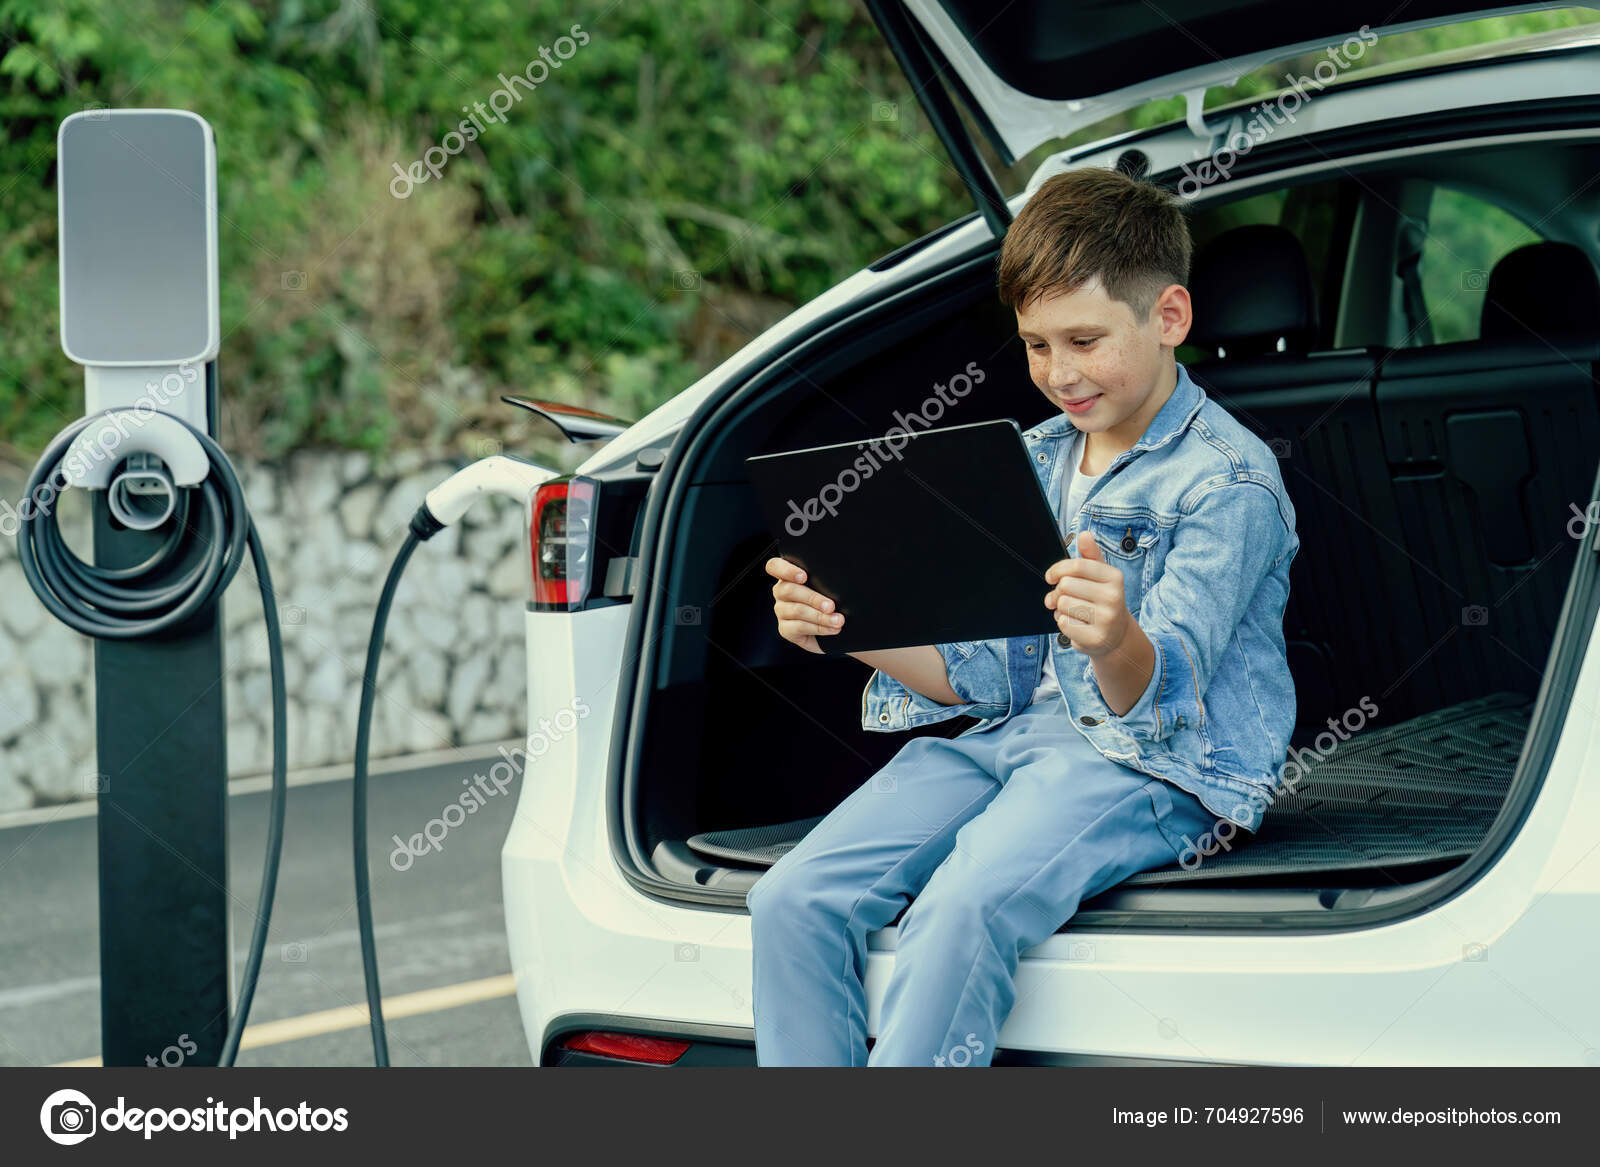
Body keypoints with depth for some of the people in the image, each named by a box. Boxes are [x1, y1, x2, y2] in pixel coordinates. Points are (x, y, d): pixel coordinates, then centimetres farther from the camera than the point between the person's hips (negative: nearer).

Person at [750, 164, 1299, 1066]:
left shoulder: (1228, 481, -6)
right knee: (792, 901, -16)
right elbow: (984, 675, 14)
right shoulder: (1035, 461, 17)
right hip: (1016, 735, 7)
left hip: (1165, 768, -7)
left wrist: (1118, 641, -43)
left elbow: (1155, 696, -18)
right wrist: (854, 630, -3)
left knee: (961, 910, -35)